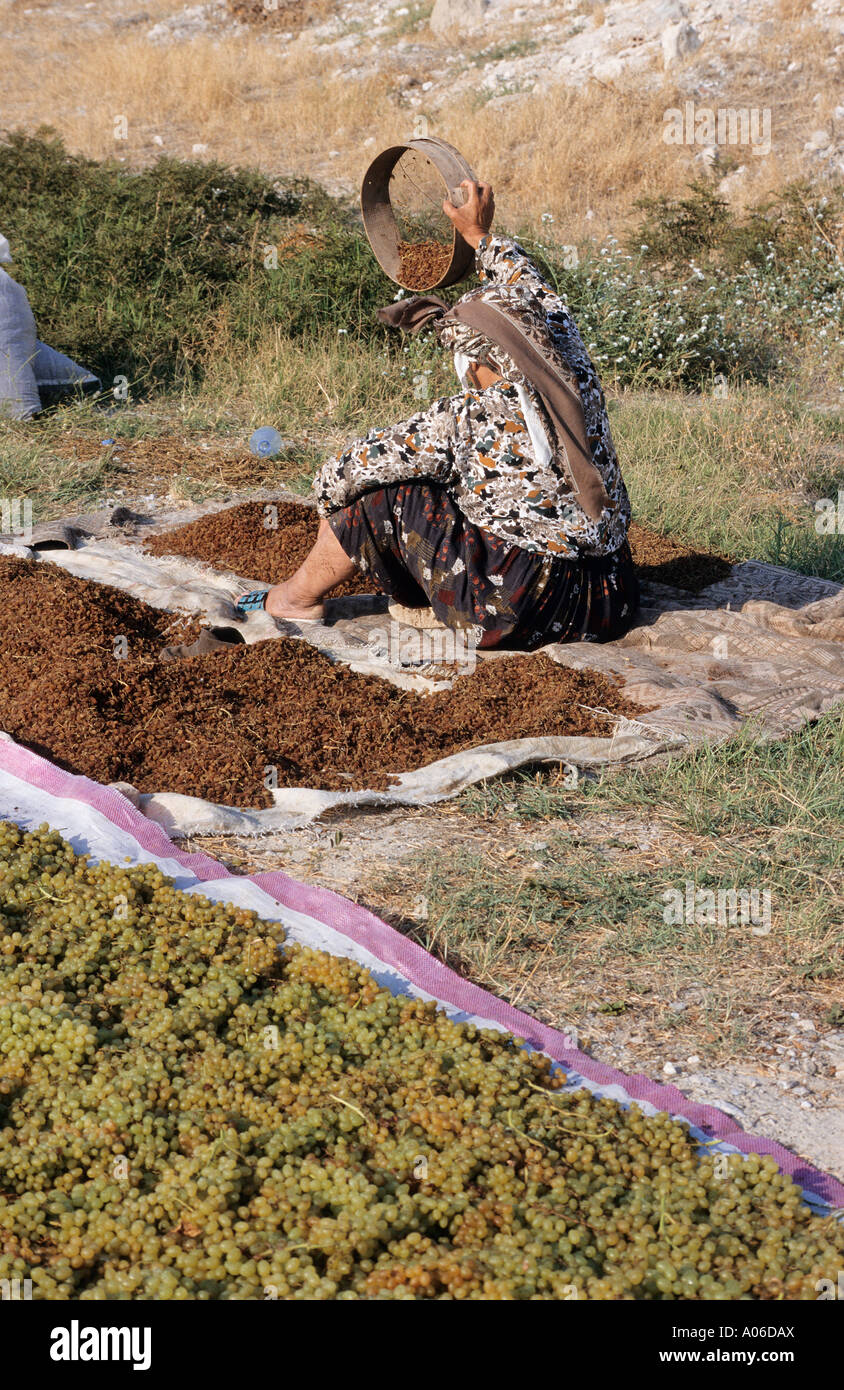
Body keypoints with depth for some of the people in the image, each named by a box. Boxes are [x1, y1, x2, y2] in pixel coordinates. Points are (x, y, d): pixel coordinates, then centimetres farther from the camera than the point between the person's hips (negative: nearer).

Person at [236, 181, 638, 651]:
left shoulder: (464, 421, -18)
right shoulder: (577, 375, -2)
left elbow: (363, 463, -7)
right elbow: (539, 299, 19)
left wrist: (328, 487, 15)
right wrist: (482, 236, 31)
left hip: (519, 613, -7)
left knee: (382, 493, 4)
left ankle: (300, 595, 26)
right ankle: (427, 600, 30)